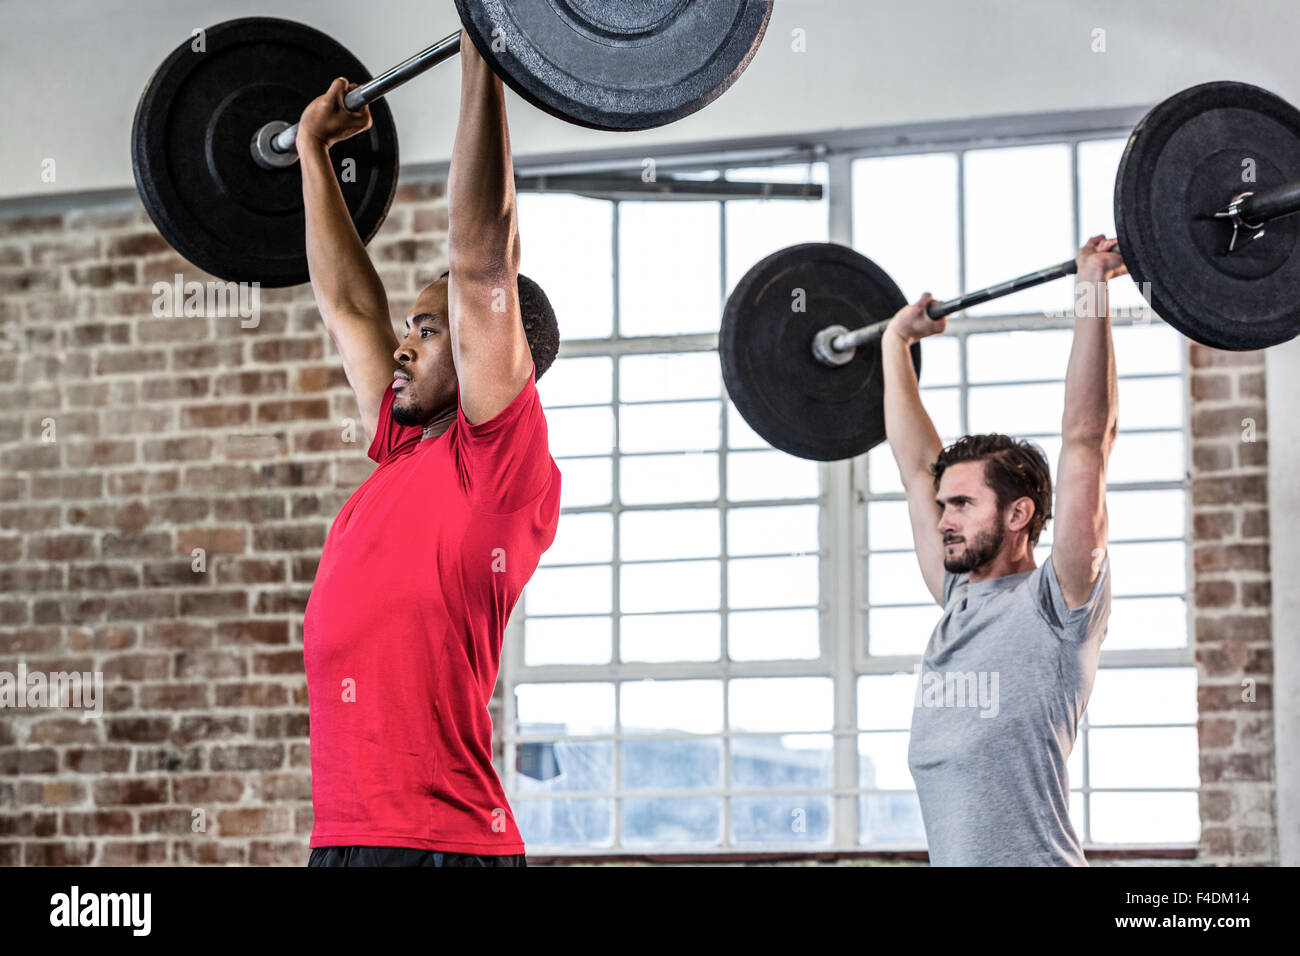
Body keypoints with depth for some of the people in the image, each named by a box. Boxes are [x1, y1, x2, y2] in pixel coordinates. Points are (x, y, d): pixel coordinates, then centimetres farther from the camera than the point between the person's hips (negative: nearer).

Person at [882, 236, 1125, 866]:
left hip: (1036, 859, -8)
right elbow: (916, 464, 26)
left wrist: (1092, 292, -7)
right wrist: (895, 343, 32)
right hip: (949, 859, 8)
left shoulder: (1057, 600, -3)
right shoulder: (960, 598, 17)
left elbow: (1087, 438, -8)